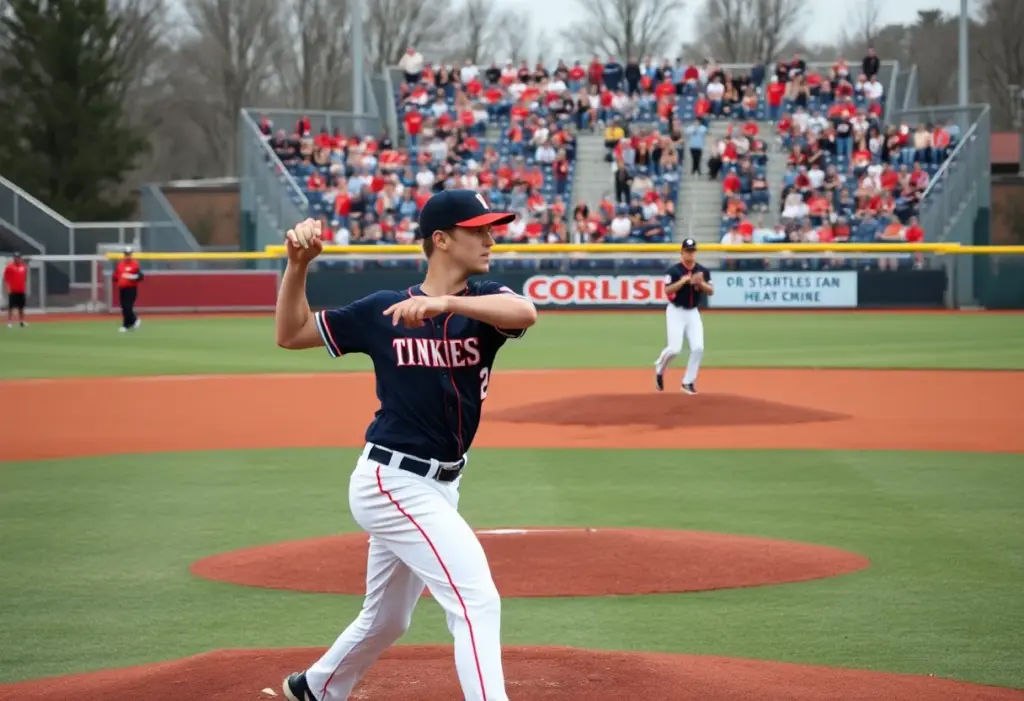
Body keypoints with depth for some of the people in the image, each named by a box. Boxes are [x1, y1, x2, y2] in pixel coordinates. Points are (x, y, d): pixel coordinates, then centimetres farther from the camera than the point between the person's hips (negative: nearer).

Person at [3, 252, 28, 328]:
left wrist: (25, 287, 14)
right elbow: (5, 278, -7)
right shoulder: (9, 267, -6)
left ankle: (22, 321, 20)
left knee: (21, 307, 12)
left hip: (21, 291, 5)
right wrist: (7, 288, -14)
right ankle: (9, 322, -5)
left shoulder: (24, 266, 9)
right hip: (12, 291, -5)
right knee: (11, 307, -6)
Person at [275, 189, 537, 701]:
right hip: (393, 483, -6)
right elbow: (291, 334, 4)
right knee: (477, 601, -18)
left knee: (386, 620, 23)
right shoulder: (382, 309, -6)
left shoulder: (484, 302, -1)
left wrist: (446, 303, -40)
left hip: (437, 487, 6)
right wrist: (297, 265, -10)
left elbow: (525, 312, -26)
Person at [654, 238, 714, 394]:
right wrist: (683, 281, -29)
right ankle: (660, 368, 19)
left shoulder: (703, 271, 3)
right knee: (675, 348, -13)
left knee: (698, 348, -8)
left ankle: (688, 382, 5)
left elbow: (711, 291, -1)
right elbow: (667, 290, -20)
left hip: (693, 313, 4)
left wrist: (701, 283, -19)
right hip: (676, 311, -4)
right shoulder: (674, 271, -11)